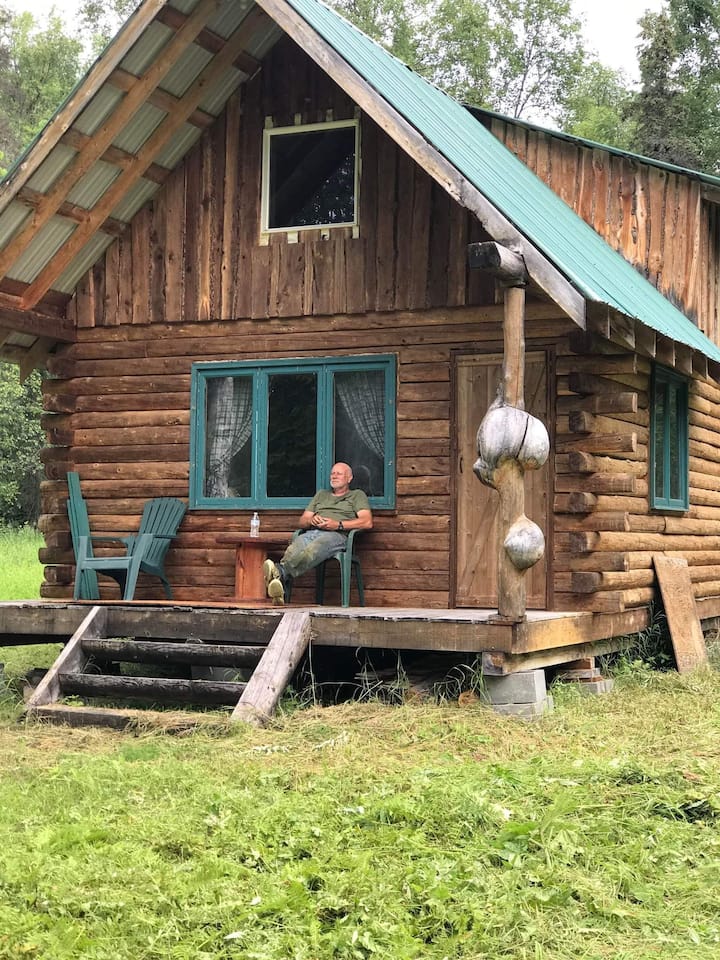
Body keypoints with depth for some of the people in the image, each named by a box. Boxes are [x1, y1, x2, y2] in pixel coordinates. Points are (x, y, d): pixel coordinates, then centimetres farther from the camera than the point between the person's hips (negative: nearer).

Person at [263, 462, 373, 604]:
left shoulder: (357, 495, 25)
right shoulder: (321, 494, 39)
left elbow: (367, 522, 6)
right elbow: (301, 522, 31)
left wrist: (338, 525, -6)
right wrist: (311, 520, 5)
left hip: (336, 535, -3)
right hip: (311, 533, 3)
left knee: (313, 549, -41)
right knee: (292, 550, -36)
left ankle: (281, 571, -68)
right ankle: (280, 594, -61)